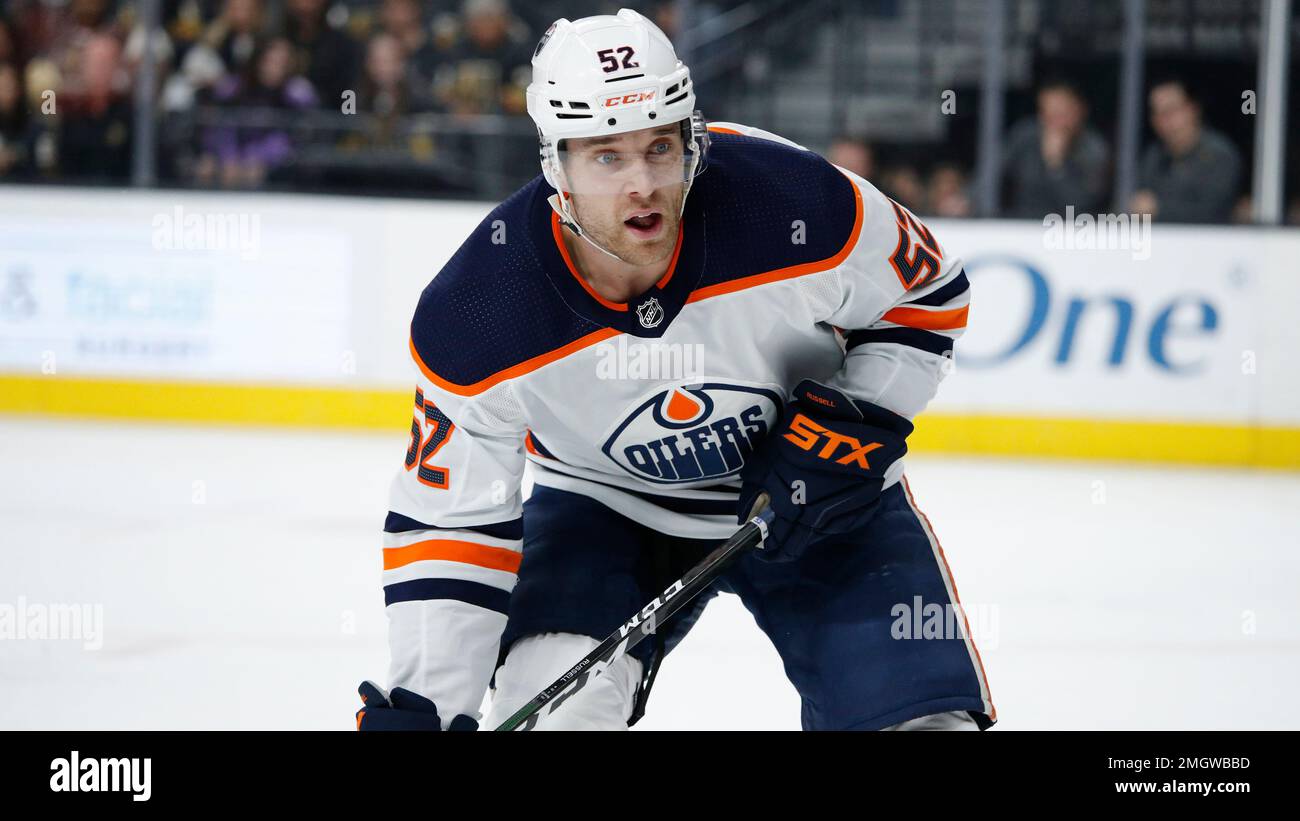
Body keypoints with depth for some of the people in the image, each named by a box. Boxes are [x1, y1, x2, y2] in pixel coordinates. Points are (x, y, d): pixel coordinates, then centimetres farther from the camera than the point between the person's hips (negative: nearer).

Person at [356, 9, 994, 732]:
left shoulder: (803, 205, -29)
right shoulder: (477, 320, -26)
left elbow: (930, 293, -8)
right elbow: (448, 520, -16)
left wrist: (854, 420, -20)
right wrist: (419, 706, -22)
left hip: (823, 493, 0)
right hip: (607, 502, 0)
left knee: (921, 709, -12)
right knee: (557, 702, -23)